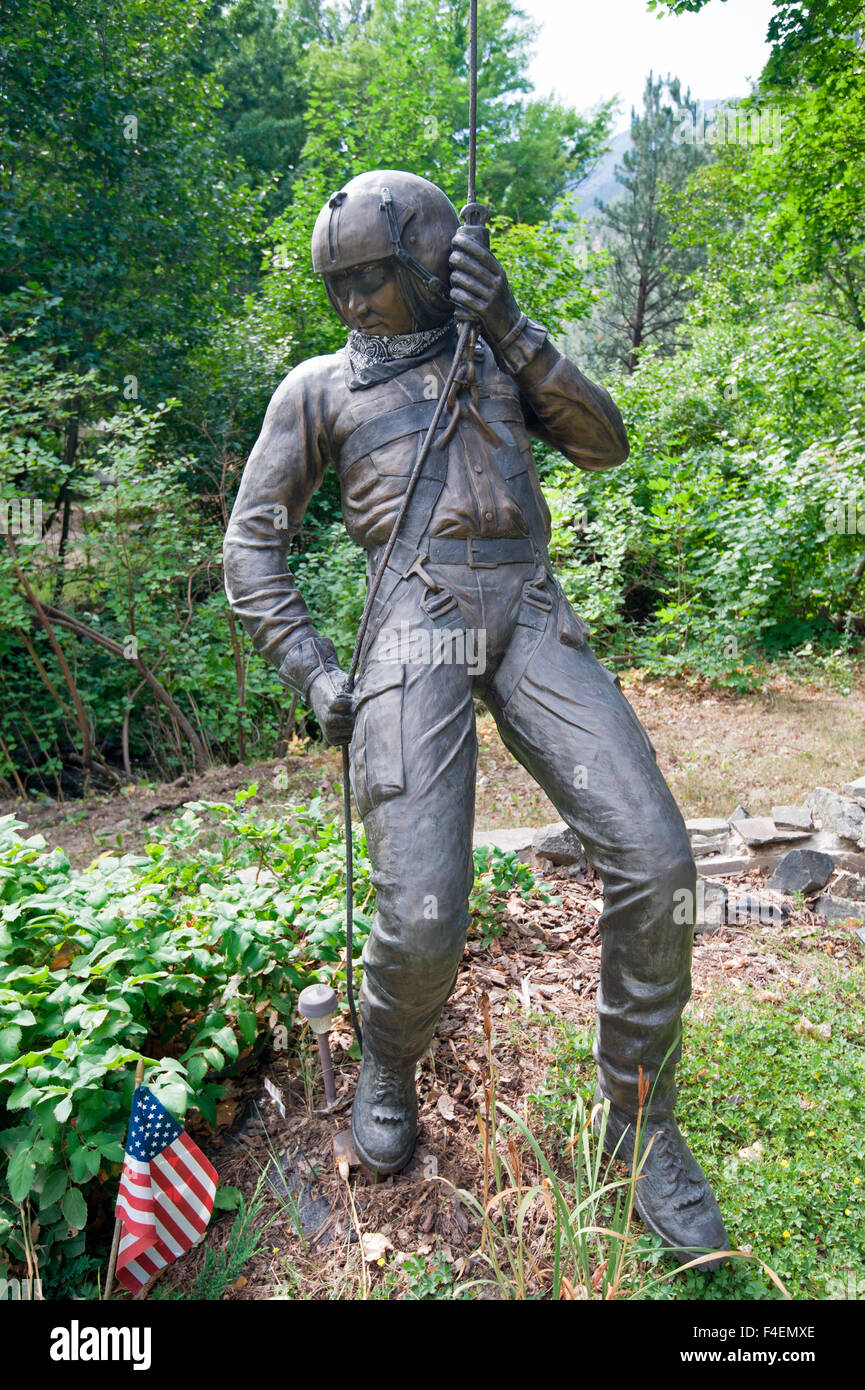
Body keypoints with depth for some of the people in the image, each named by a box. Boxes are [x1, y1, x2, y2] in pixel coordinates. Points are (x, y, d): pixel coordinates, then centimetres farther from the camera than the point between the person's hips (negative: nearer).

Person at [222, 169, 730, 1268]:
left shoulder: (496, 355, 25)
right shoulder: (319, 386, 18)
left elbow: (605, 444, 12)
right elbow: (253, 540, 14)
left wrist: (515, 335, 0)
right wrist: (311, 673, 1)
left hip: (530, 611, 3)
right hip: (416, 619, -2)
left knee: (653, 862, -13)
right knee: (421, 919, -15)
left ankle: (639, 1120, 10)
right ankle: (387, 1066, 22)